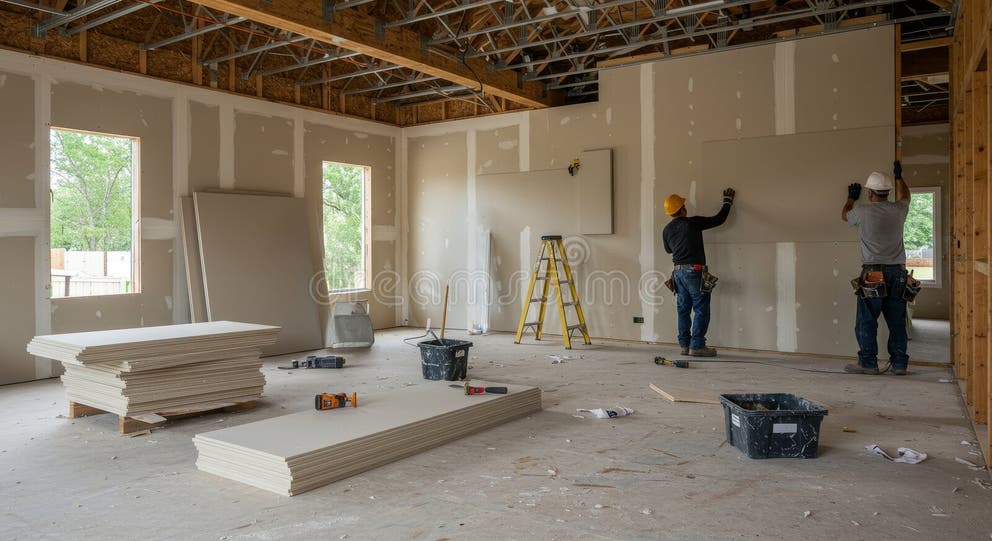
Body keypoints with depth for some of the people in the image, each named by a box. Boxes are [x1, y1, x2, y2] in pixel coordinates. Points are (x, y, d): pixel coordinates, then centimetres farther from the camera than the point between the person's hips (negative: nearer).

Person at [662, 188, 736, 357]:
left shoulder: (667, 230, 6)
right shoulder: (692, 223, -10)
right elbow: (719, 219, -1)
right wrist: (727, 202, 14)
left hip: (678, 272, 6)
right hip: (694, 271, -6)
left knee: (684, 309, 11)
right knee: (701, 310, -1)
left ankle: (685, 345, 13)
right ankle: (697, 346, -4)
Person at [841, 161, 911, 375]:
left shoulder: (863, 212, -6)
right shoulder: (898, 210, 4)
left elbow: (844, 215, 18)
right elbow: (904, 196, 30)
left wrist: (852, 198, 36)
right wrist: (898, 177, 46)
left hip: (873, 273, -4)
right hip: (897, 272, 4)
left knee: (866, 320, 1)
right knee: (897, 321, 8)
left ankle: (868, 362, 2)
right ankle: (899, 363, 11)